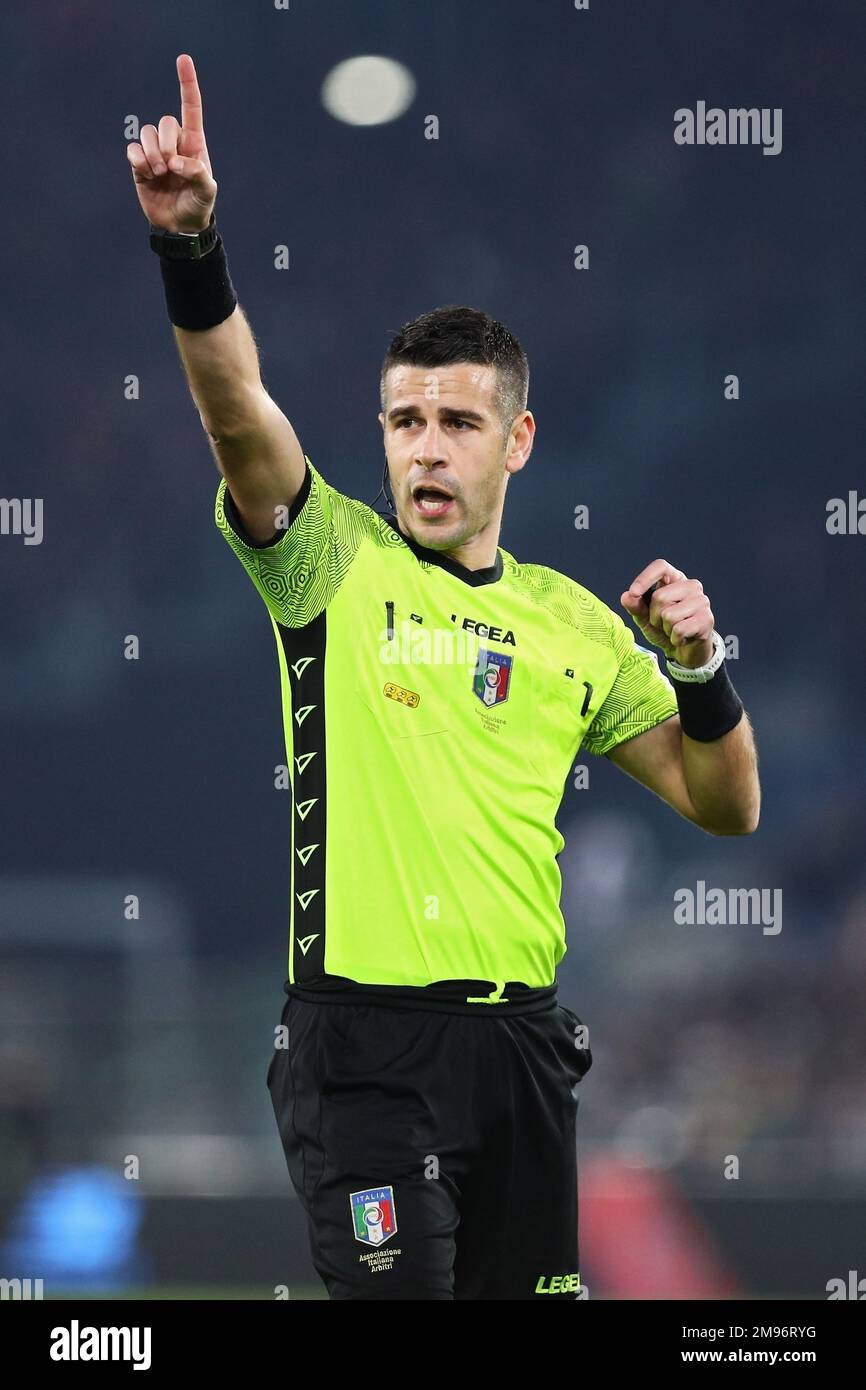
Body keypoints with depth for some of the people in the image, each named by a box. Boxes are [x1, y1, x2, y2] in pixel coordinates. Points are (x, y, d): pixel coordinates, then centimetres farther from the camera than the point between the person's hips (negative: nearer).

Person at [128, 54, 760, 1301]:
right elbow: (236, 409, -17)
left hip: (521, 1043, 4)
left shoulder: (572, 622, 12)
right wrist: (190, 245, -33)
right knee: (397, 1289, -12)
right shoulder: (333, 561, 1)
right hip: (365, 1039, -4)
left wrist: (700, 668, -4)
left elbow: (723, 806, 14)